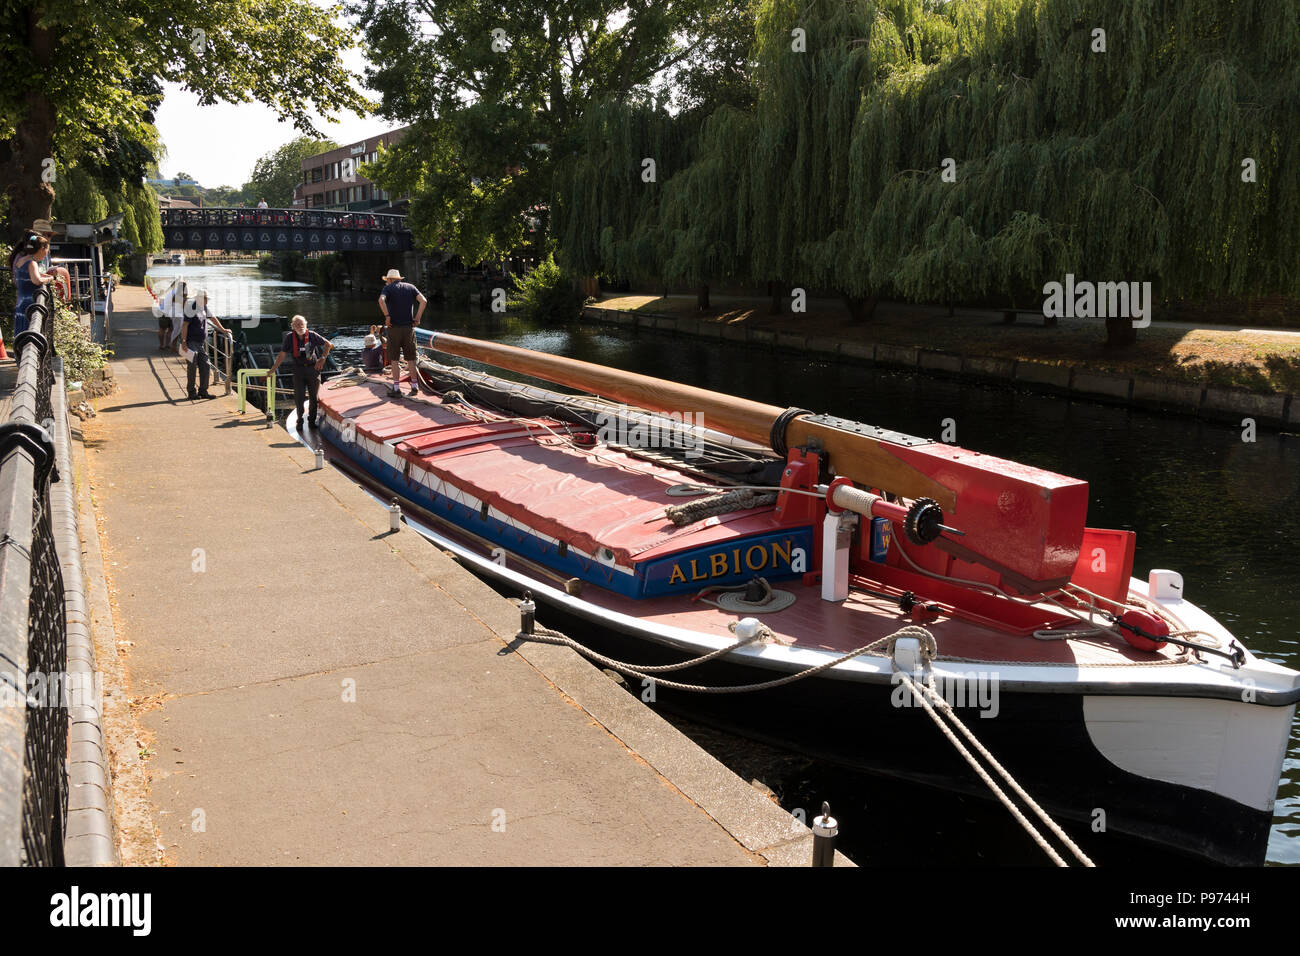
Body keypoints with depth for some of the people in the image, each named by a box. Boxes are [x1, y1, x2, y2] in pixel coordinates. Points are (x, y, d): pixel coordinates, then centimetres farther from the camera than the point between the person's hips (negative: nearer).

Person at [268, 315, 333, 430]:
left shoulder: (312, 335, -3)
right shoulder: (290, 337, -4)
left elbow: (328, 344, 7)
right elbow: (282, 355, 2)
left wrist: (323, 358, -4)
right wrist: (272, 370, 2)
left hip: (313, 368, 1)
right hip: (298, 370, -1)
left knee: (314, 396, 5)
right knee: (299, 397, -4)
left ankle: (312, 420, 20)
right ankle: (300, 420, 12)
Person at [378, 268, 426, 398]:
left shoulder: (388, 288, 2)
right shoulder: (410, 287, 12)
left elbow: (381, 300, -20)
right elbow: (423, 301, -3)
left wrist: (387, 316, -13)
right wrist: (417, 318, -1)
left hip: (394, 328, -3)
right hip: (409, 328, 3)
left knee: (395, 359, 2)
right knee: (411, 358, 11)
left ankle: (396, 388, 0)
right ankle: (414, 386, 15)